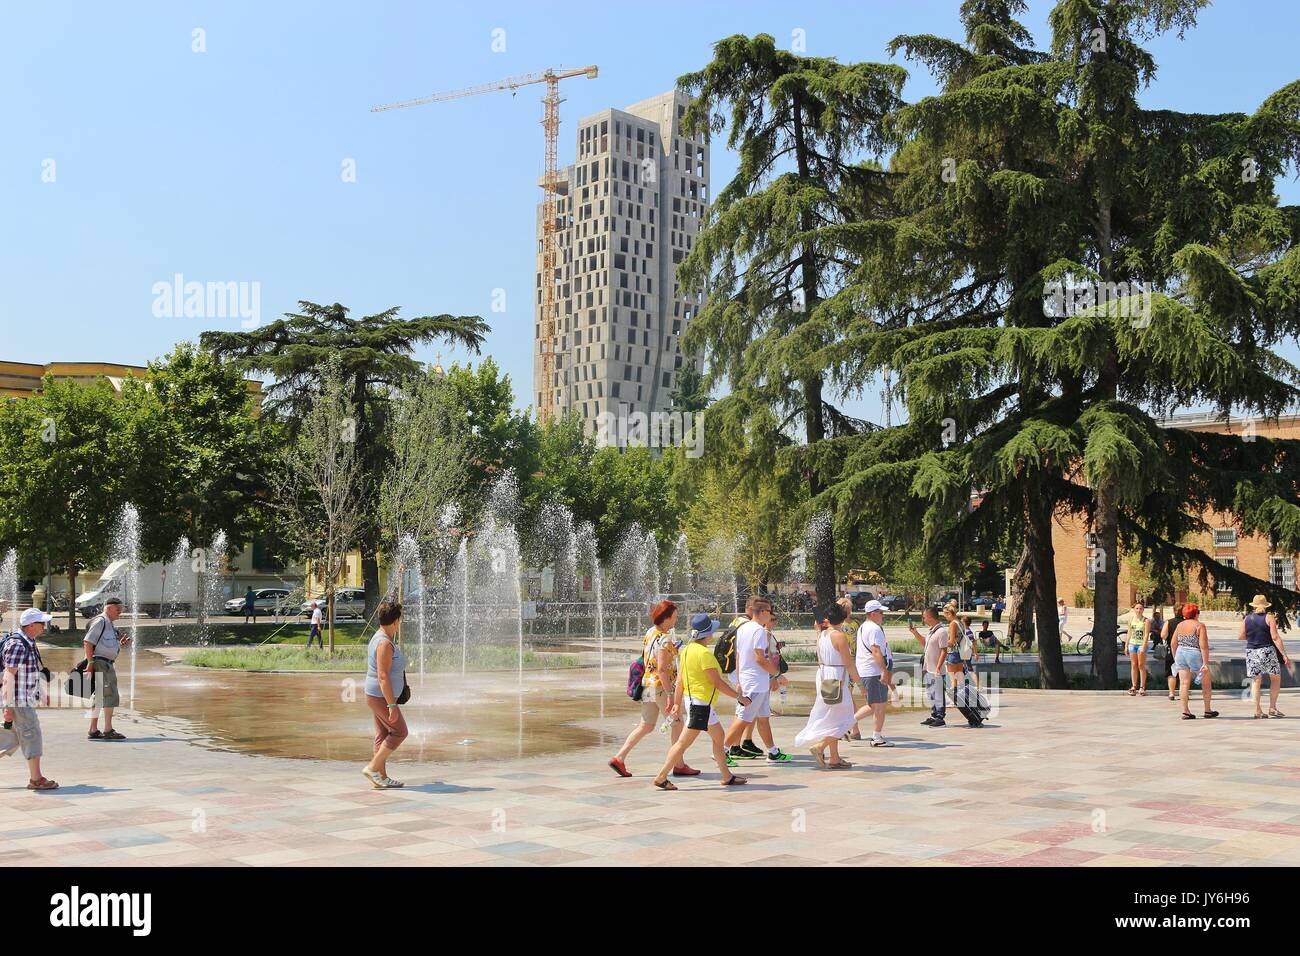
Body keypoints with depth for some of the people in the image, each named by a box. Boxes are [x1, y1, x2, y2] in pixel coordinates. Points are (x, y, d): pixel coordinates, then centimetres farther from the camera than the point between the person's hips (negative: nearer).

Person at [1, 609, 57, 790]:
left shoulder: (29, 642, 13)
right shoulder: (17, 644, -19)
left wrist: (42, 694, 28)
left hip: (27, 698, 10)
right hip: (18, 701, -10)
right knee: (32, 734, -4)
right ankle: (36, 779, 3)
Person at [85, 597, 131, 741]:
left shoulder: (110, 624, 19)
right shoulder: (100, 621, -11)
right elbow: (88, 642, -18)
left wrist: (120, 644, 11)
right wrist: (90, 662, -22)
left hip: (108, 664, 10)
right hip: (100, 663, -10)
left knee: (99, 698, 12)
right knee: (110, 696, -11)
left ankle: (93, 731, 16)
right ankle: (108, 730, -10)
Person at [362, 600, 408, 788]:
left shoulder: (378, 638, 10)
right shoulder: (385, 643, -22)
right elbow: (383, 677, -26)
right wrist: (392, 705, -25)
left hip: (375, 695, 10)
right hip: (382, 696, -10)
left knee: (383, 735, 11)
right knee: (399, 732, -2)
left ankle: (381, 777, 14)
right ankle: (372, 768, 0)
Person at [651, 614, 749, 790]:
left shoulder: (687, 649, 8)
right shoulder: (704, 653, -19)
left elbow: (681, 680, 13)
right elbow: (718, 683, -17)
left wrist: (677, 703, 18)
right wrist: (739, 696, -8)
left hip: (690, 699, 10)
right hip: (700, 704, -10)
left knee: (718, 736, 15)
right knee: (684, 742, -4)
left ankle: (727, 777, 21)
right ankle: (661, 777, -1)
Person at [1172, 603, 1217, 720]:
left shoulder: (1180, 625, 8)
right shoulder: (1199, 626, -9)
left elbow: (1173, 644, 11)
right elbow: (1203, 646, -15)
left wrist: (1175, 659, 22)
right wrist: (1205, 663, -16)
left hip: (1180, 654, 5)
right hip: (1195, 655, -5)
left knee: (1184, 683, 3)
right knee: (1206, 683, 13)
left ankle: (1185, 711, -3)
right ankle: (1208, 710, 20)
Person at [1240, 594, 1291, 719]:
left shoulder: (1247, 619, 5)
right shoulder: (1269, 618, -5)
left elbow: (1240, 636, 5)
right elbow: (1275, 637, -12)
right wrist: (1284, 655, -12)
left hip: (1251, 652, 3)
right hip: (1267, 651, -3)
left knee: (1256, 681, 7)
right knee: (1276, 678, 13)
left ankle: (1257, 711, 4)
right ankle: (1272, 707, 8)